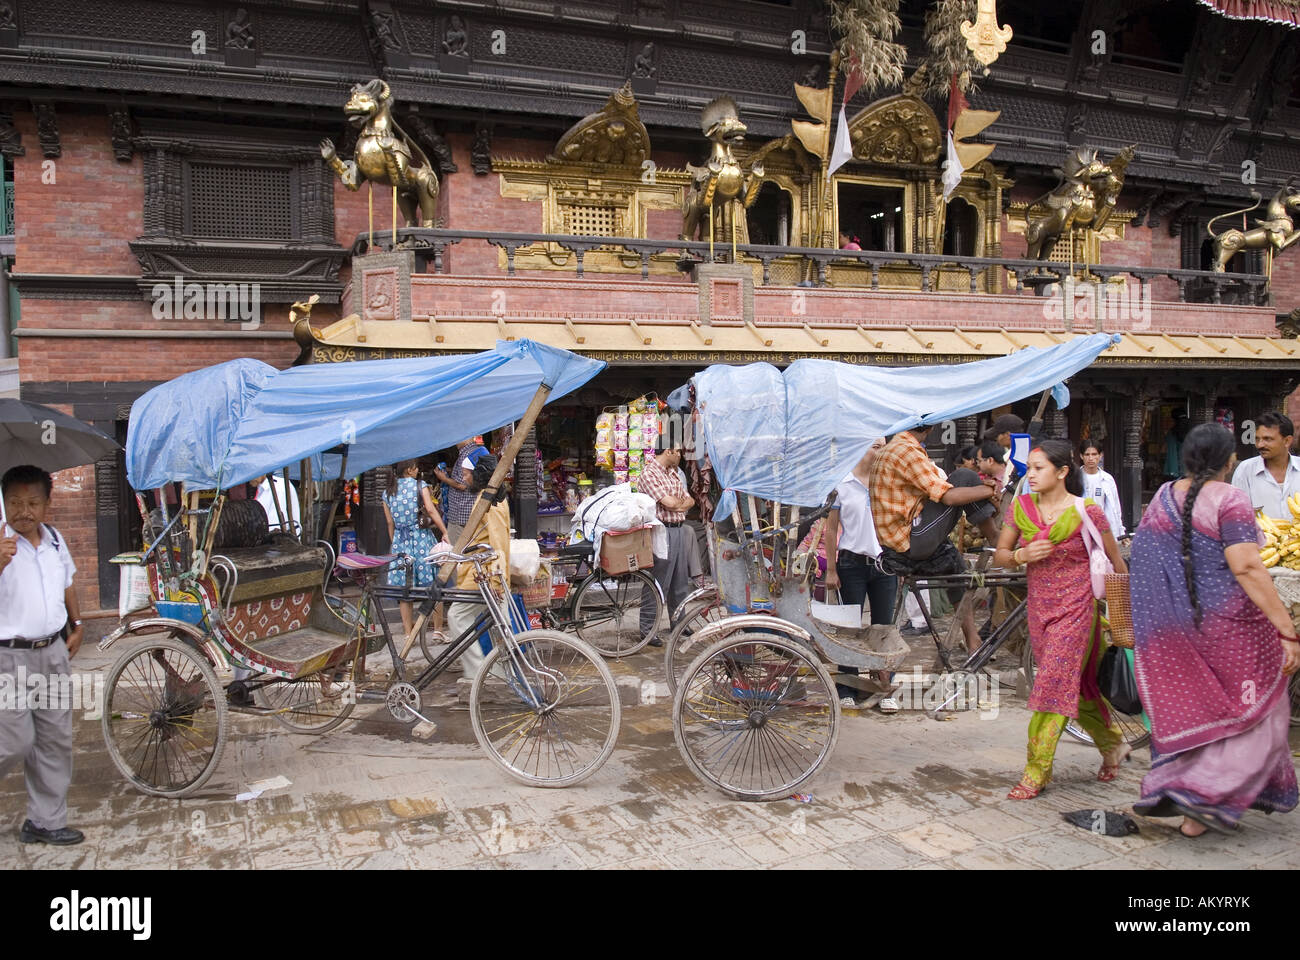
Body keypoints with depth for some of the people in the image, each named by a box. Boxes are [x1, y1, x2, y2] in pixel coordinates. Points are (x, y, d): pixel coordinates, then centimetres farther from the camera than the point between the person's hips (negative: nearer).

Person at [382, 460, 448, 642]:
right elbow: (431, 510, -15)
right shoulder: (420, 485, -3)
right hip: (421, 537, -4)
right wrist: (444, 532, -12)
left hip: (400, 540, 4)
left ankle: (407, 630, 13)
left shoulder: (388, 492, 9)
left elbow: (390, 523, 10)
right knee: (432, 585, 3)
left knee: (403, 586, 8)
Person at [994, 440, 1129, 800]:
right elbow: (999, 555, 6)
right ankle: (1113, 744, 39)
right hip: (1039, 608, 5)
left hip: (1076, 608, -5)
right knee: (1076, 687, 15)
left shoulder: (1087, 512, -11)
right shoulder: (1020, 507, 1)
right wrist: (1022, 556, -15)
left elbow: (1116, 562, -2)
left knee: (1055, 685, -8)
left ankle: (1036, 772, 1)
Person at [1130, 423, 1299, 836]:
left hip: (1173, 629, 6)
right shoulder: (1228, 499, -13)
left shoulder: (1162, 498, 7)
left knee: (1189, 710, 13)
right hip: (1228, 622, -6)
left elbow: (1146, 564, 12)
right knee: (1253, 710, 9)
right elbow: (1247, 568, -21)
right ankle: (1204, 794, 1)